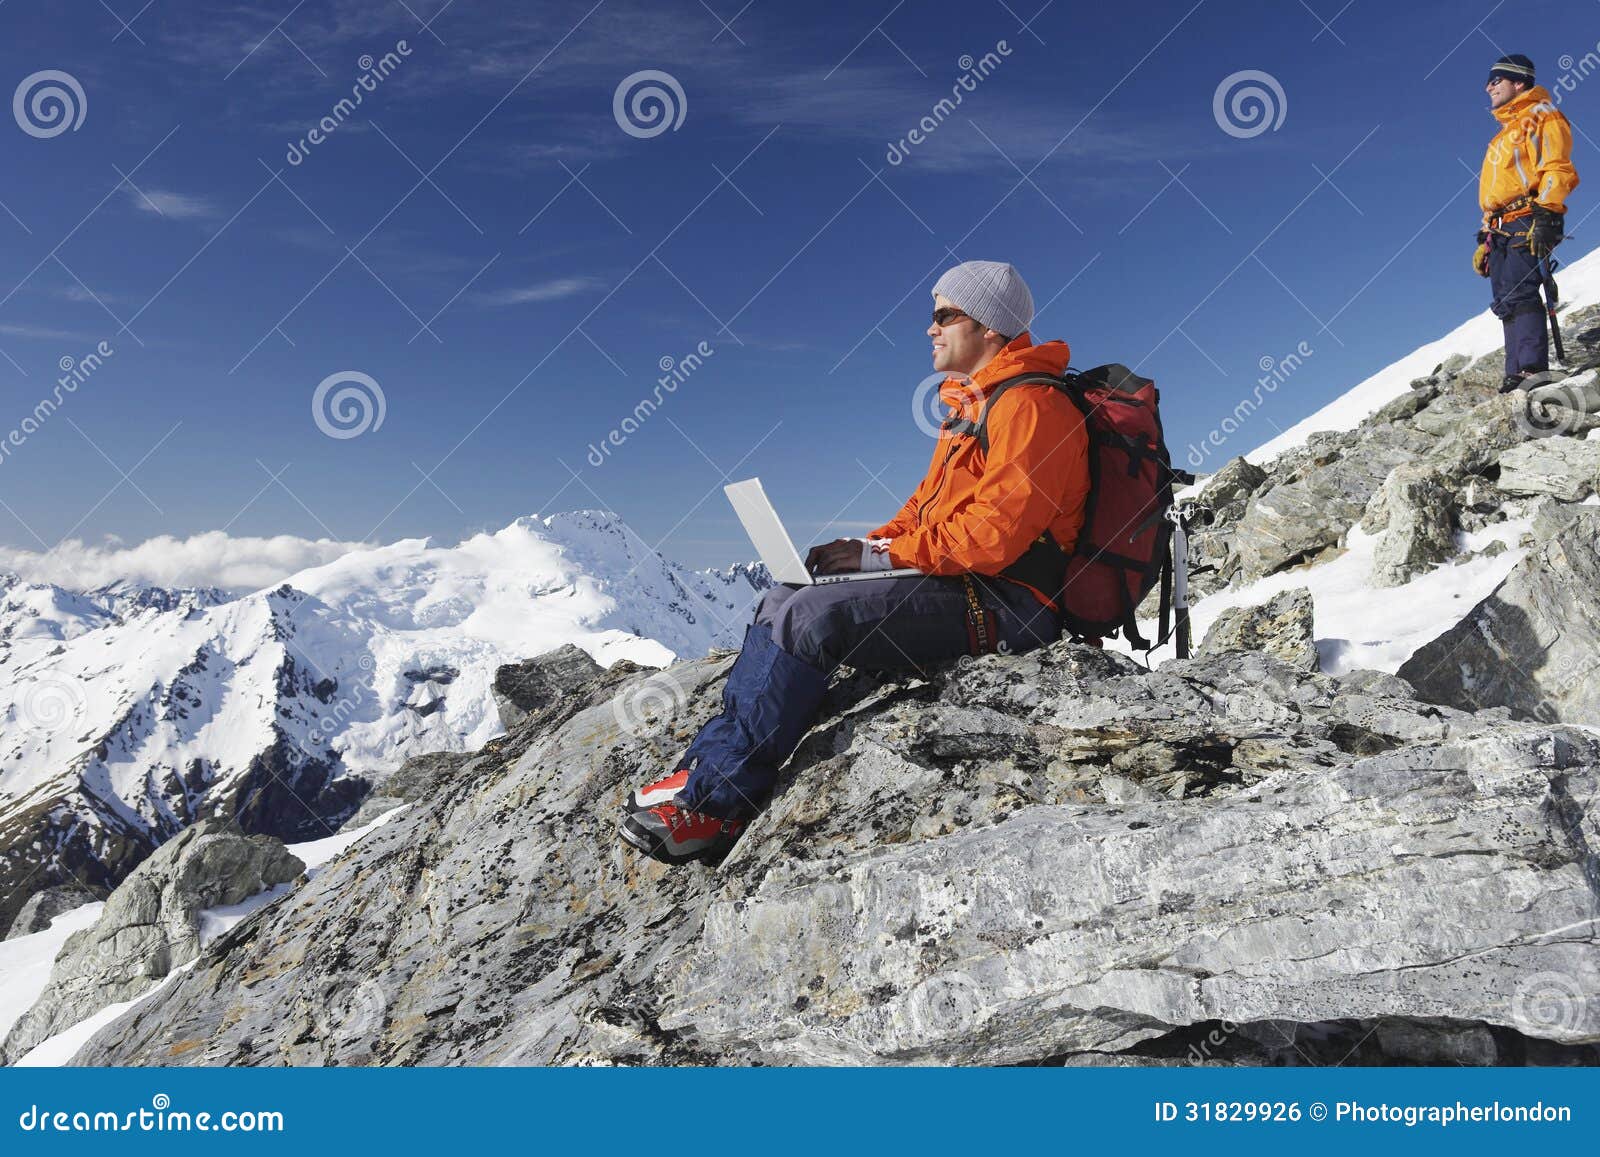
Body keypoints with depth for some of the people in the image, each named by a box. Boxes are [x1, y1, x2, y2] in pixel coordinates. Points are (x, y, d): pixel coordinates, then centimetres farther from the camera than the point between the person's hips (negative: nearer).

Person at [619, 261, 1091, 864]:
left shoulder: (1029, 406, -12)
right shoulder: (970, 405, 22)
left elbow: (993, 533, -21)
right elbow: (926, 507, 23)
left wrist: (882, 554, -15)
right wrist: (865, 548, 4)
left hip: (1006, 601, -10)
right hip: (960, 584, 10)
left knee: (811, 616, -25)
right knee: (783, 602, 0)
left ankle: (715, 802, -19)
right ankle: (707, 763, -5)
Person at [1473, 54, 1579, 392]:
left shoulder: (1540, 116, 4)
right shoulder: (1506, 132, 31)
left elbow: (1556, 169, -9)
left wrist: (1546, 215, -21)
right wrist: (1487, 238, 24)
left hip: (1527, 223, -9)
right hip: (1502, 229, 9)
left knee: (1519, 295, -21)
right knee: (1507, 303, 1)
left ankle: (1533, 370, -27)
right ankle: (1516, 377, -2)